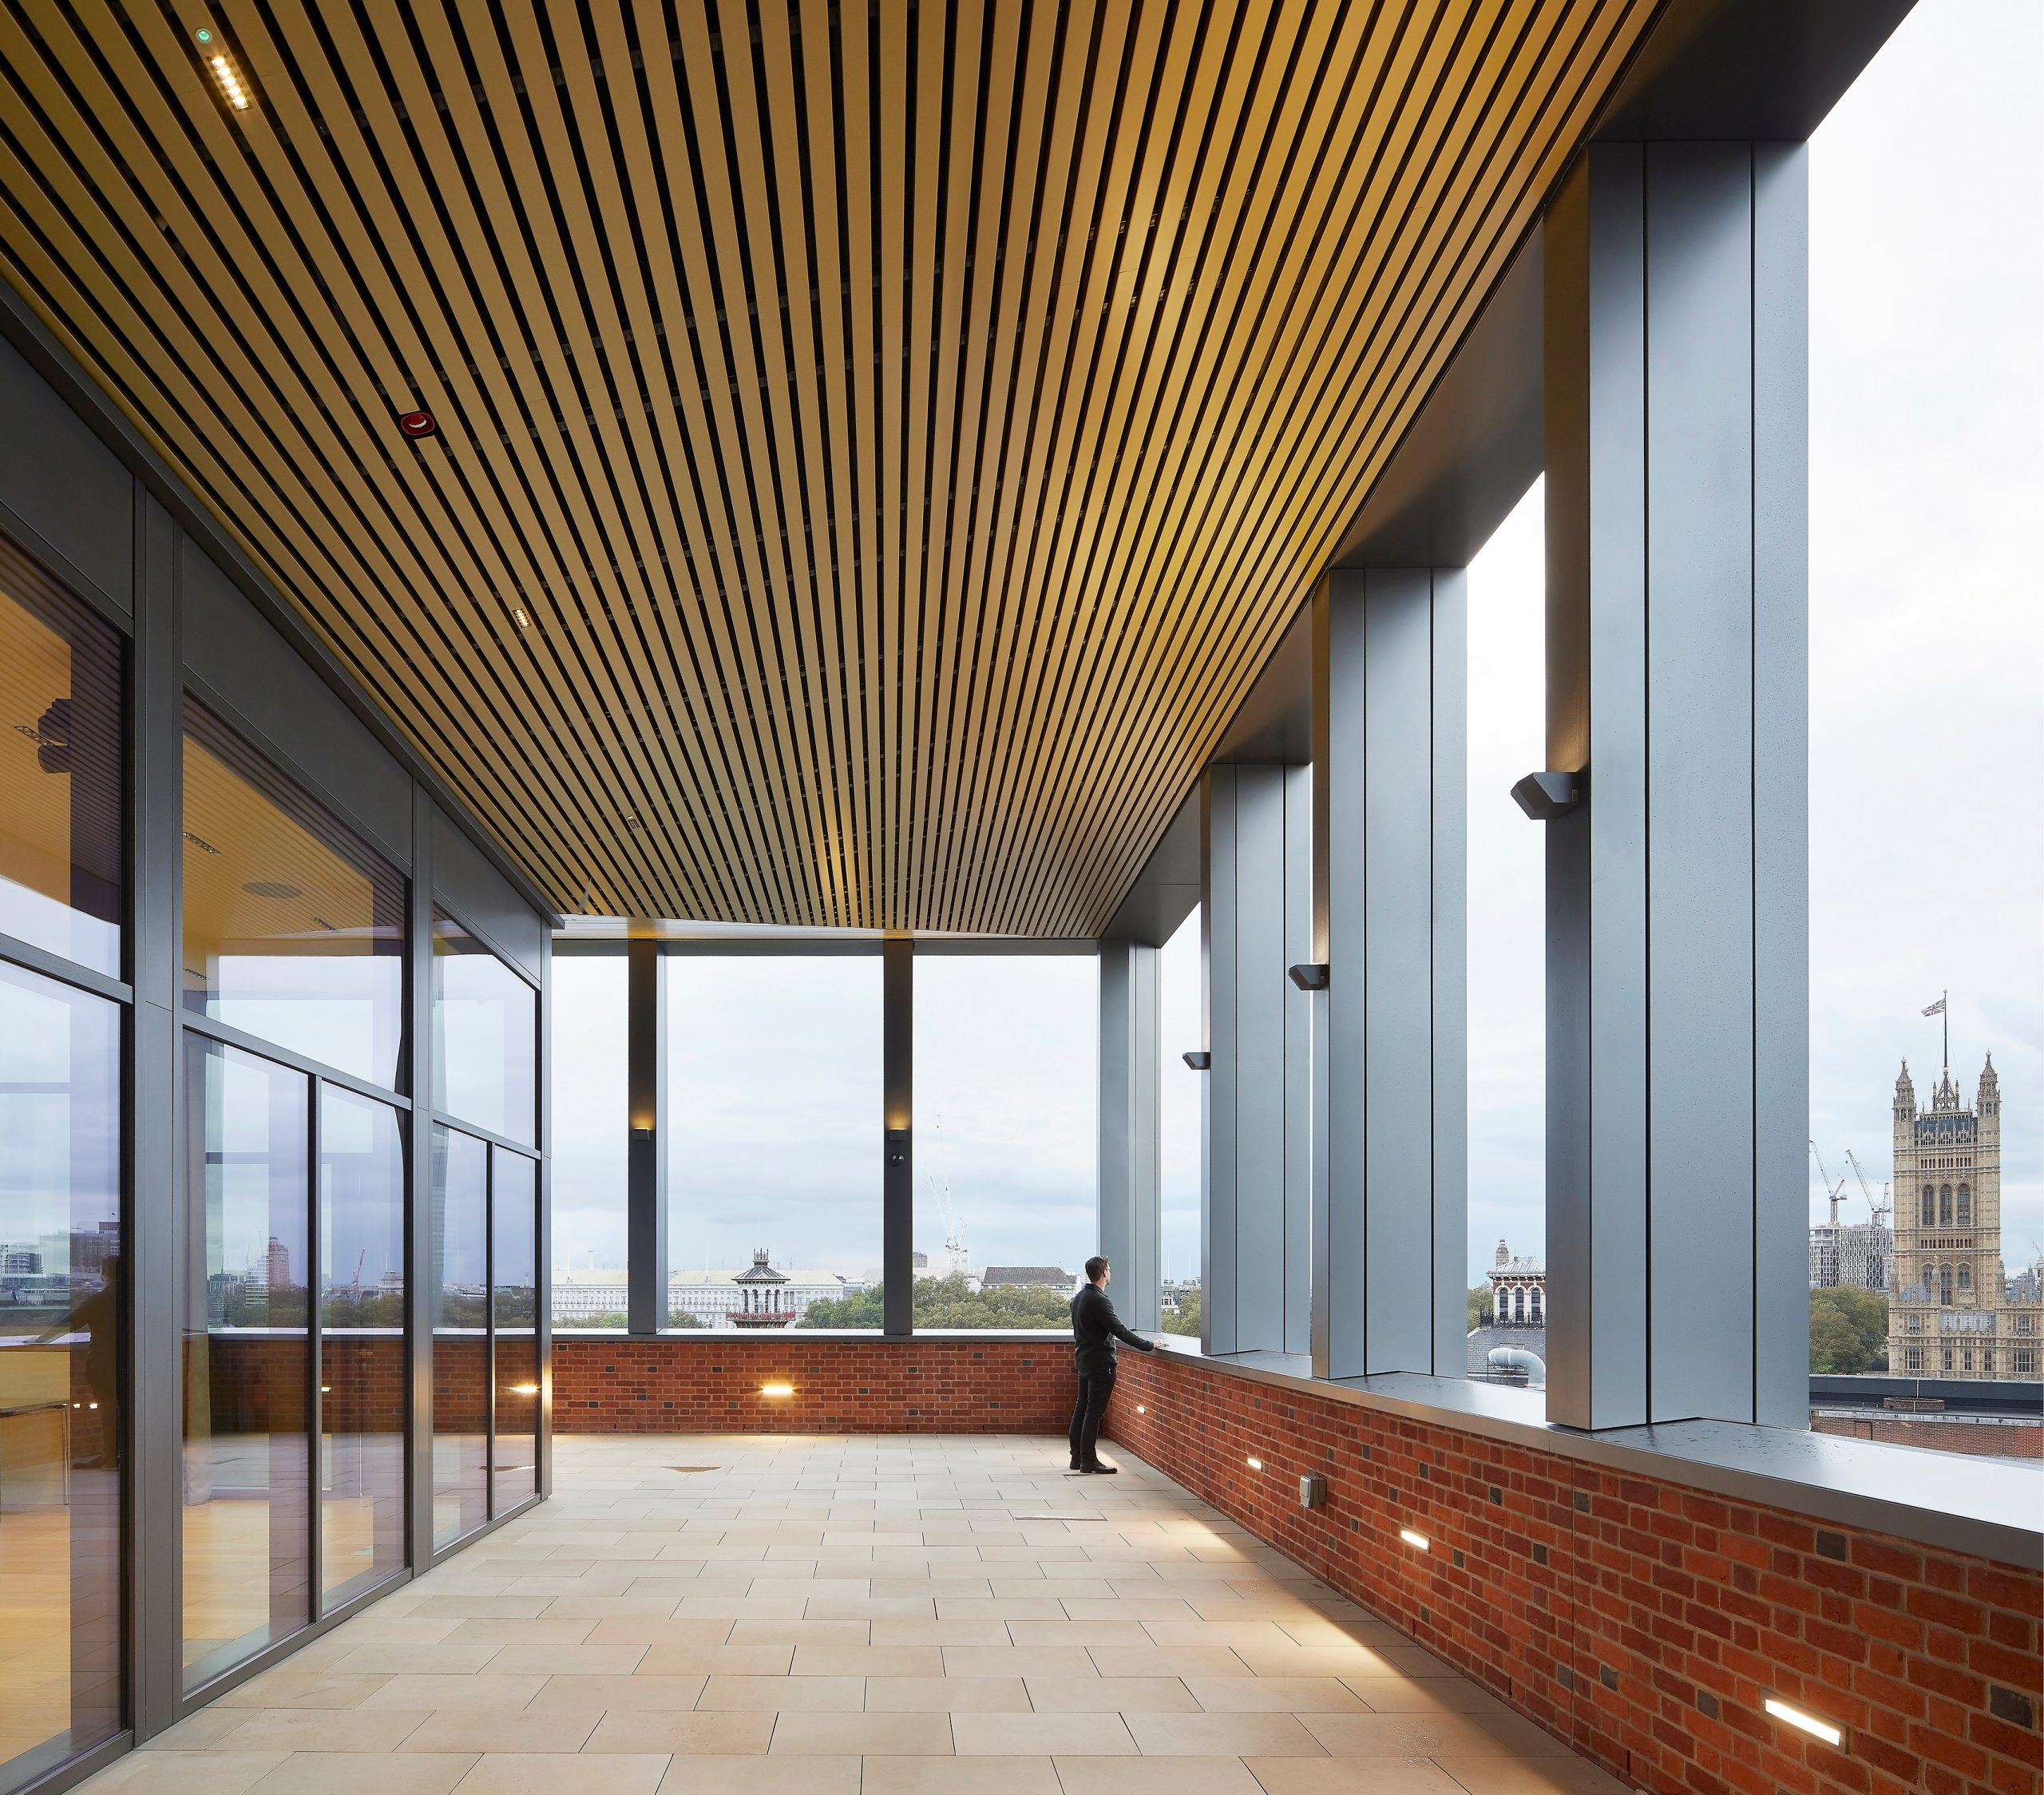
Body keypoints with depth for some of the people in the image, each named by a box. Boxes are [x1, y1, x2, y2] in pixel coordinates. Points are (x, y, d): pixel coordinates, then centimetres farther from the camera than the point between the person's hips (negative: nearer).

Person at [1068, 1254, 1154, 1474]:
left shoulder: (1079, 1298, 11)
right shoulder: (1098, 1300, -19)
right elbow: (1119, 1330, -21)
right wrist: (1148, 1345, -16)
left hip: (1083, 1359, 9)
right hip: (1100, 1362, -9)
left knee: (1082, 1409, 13)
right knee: (1095, 1412, -7)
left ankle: (1077, 1457, 17)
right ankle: (1089, 1461, -6)